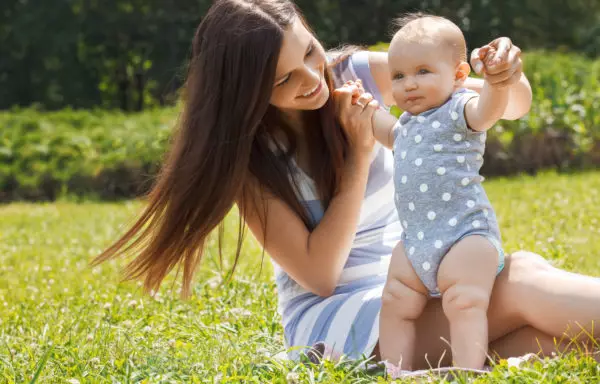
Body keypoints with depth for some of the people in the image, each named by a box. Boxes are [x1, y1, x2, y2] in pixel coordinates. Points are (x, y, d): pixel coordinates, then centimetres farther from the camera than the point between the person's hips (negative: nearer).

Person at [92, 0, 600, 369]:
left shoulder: (361, 76, -3)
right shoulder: (248, 156, -10)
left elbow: (511, 107, 2)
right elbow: (319, 274, -14)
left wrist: (510, 80, -23)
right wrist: (359, 155, -18)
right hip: (332, 319, -5)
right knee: (517, 285, -28)